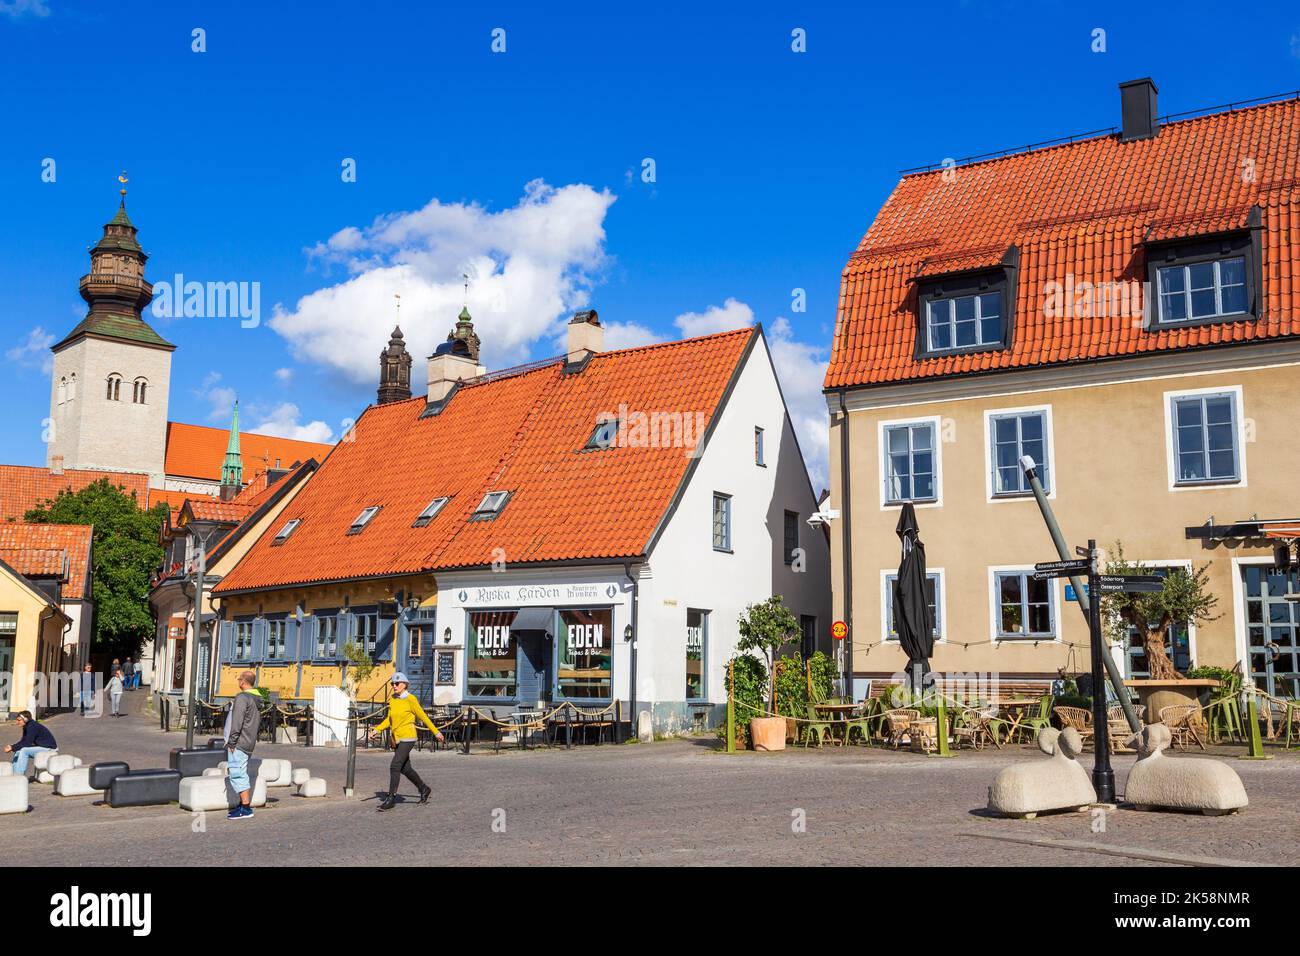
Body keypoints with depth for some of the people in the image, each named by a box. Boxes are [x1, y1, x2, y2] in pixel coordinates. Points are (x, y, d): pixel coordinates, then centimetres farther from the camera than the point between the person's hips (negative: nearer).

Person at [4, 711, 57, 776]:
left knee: (24, 751, -24)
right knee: (17, 751, 5)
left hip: (49, 748, -10)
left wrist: (12, 748, -21)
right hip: (41, 747, 10)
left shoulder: (33, 727, -22)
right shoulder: (26, 727, 6)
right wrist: (12, 746, -8)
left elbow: (27, 743, -24)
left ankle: (20, 776, -20)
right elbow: (23, 741, 8)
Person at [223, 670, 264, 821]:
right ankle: (243, 805, 17)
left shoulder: (242, 697, -14)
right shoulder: (257, 699, 15)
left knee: (237, 774, -9)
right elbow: (258, 720, 20)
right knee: (241, 774, 15)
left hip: (239, 742, -10)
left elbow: (237, 721, -19)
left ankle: (245, 808, -12)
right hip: (249, 743, 10)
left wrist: (232, 741, -16)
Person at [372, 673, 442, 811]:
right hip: (396, 739, 7)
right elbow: (389, 719, 13)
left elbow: (423, 716, -4)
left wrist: (436, 732, 1)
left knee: (395, 766, -15)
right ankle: (424, 789, 33)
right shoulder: (392, 700, 7)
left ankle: (391, 798, -10)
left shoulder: (410, 699, -11)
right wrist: (377, 730, -1)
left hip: (407, 738, -7)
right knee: (405, 769, 14)